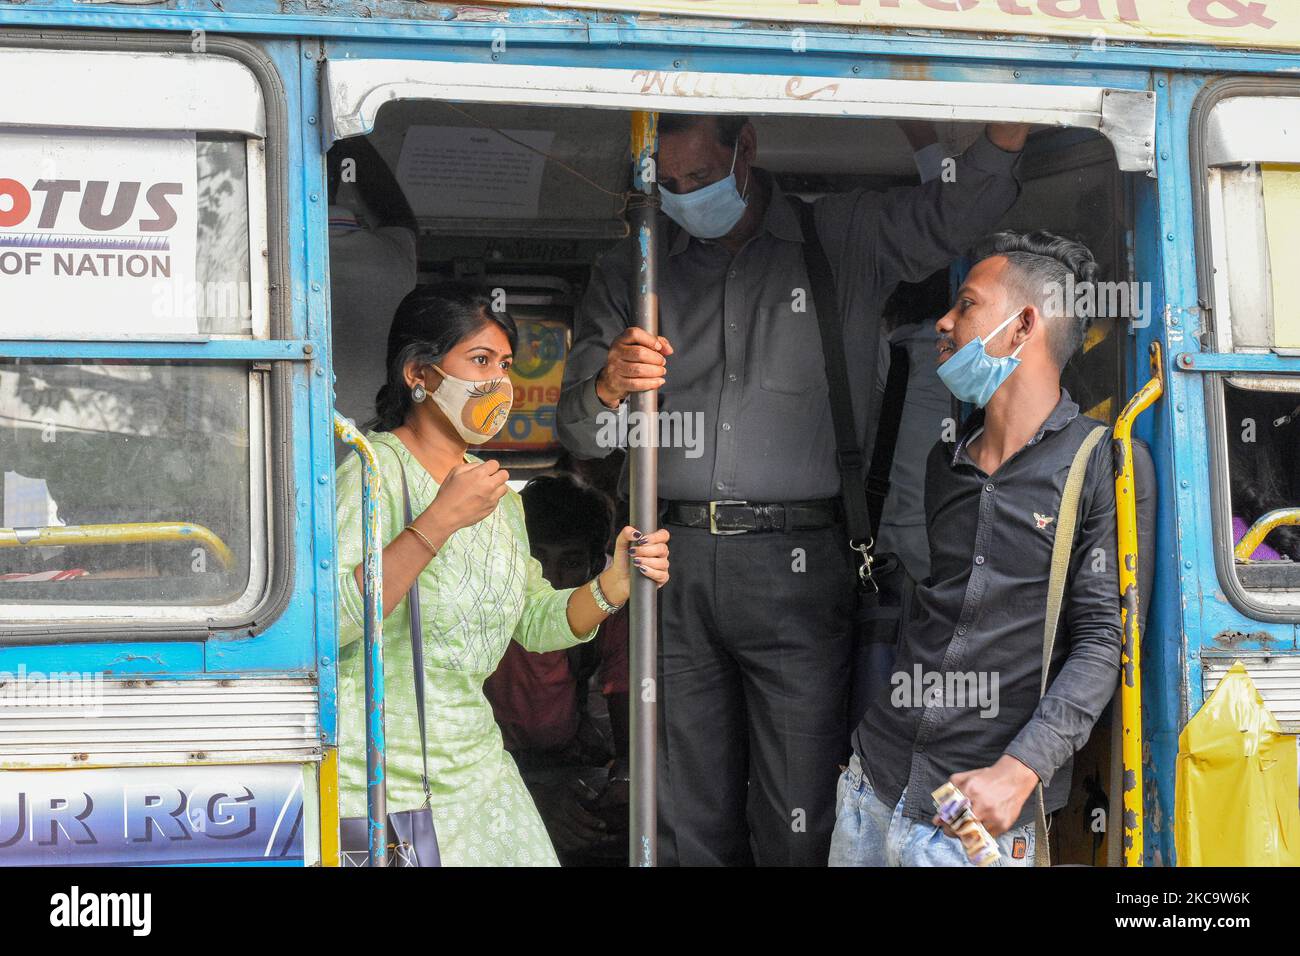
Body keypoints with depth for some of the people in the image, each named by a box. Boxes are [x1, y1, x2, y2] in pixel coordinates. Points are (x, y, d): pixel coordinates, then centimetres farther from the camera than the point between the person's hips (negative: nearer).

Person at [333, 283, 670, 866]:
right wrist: (438, 522, -30)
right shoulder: (374, 468, -14)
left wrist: (613, 586, -5)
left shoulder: (494, 487, 12)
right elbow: (327, 622, -28)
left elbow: (533, 621, 13)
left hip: (472, 767, 7)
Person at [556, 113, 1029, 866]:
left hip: (797, 564, -2)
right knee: (689, 823, 6)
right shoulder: (630, 273, 14)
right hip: (676, 566, 2)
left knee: (799, 828, -5)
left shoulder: (846, 242, 10)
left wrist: (1010, 126, -24)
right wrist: (609, 384, -12)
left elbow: (960, 210, -4)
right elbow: (580, 435, 11)